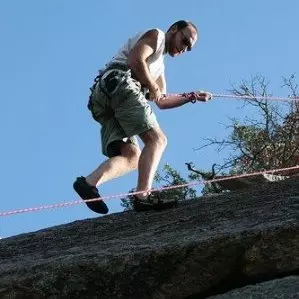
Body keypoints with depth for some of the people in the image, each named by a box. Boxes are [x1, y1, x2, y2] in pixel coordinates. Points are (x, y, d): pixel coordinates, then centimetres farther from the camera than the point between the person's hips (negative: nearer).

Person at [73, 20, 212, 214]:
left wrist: (191, 98, 25)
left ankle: (89, 182, -27)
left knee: (132, 156, -5)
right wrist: (153, 88, 1)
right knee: (157, 139, -16)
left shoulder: (159, 65, 38)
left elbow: (162, 102, 36)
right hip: (119, 83, -9)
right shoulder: (156, 35, 11)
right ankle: (143, 196, -34)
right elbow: (135, 59, -8)